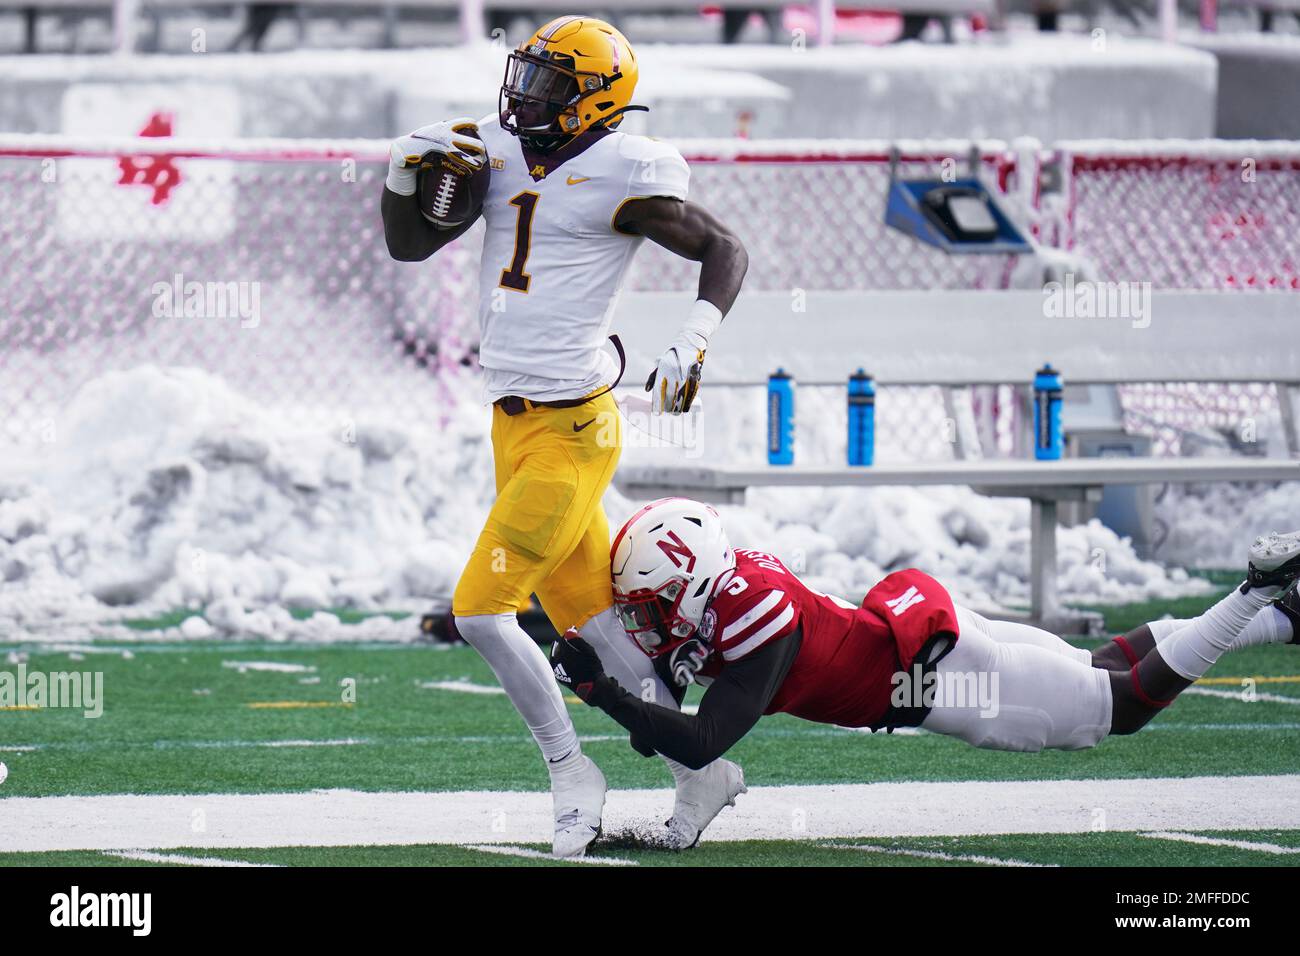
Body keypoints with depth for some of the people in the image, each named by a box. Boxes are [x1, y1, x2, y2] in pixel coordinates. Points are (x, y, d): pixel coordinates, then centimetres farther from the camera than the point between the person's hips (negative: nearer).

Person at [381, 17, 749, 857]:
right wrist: (403, 175, -2)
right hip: (516, 427, 8)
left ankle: (571, 772, 3)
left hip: (569, 432, -8)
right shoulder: (497, 154, 8)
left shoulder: (617, 177, -13)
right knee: (593, 615, 11)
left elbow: (725, 250, -8)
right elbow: (410, 245, 16)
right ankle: (701, 771, 19)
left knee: (480, 608, -10)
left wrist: (693, 342, -23)